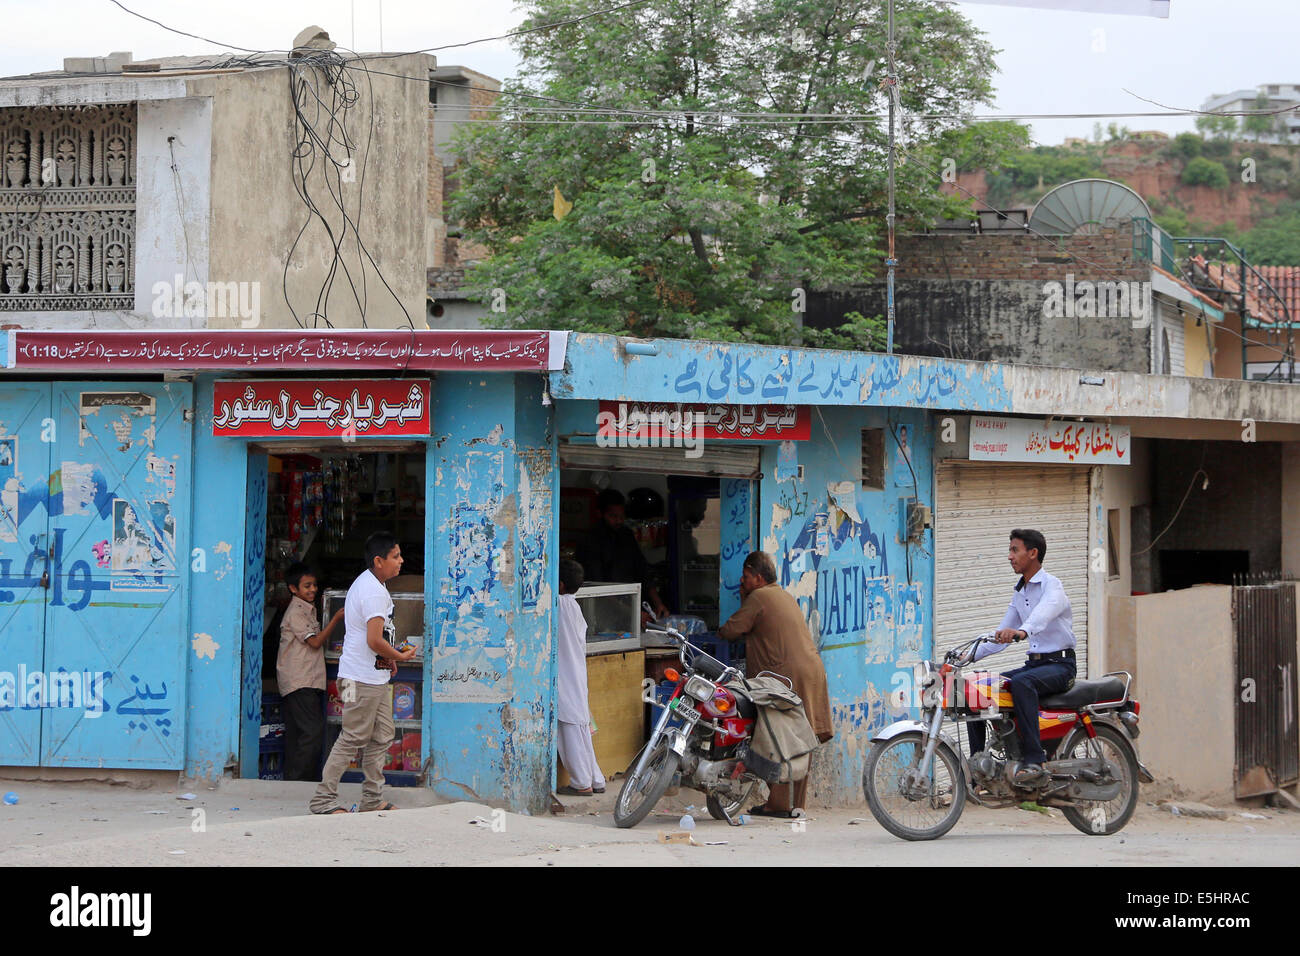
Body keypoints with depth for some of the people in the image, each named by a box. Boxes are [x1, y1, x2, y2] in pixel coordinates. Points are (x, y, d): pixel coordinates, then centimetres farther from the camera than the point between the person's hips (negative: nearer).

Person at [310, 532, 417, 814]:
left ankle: (373, 799, 17)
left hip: (377, 677, 10)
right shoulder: (374, 591, -18)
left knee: (381, 738, 11)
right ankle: (324, 799, -1)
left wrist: (388, 658, 18)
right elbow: (375, 640, -24)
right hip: (362, 679, -10)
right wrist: (400, 656, -8)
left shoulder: (364, 583, 15)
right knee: (353, 739, -6)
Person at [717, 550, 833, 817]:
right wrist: (744, 595, 23)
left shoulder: (759, 598, -5)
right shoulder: (785, 596, 24)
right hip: (811, 672, 9)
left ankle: (779, 803, -7)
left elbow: (731, 631, -6)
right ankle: (796, 803, 11)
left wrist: (721, 631, 17)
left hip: (786, 675, -9)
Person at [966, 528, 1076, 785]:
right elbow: (1000, 637, 20)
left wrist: (1022, 631, -55)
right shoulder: (1019, 593, 18)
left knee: (1020, 683, -38)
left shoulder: (1051, 584, -10)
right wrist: (969, 656, 5)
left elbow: (1045, 612, -34)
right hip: (1034, 664, 9)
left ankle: (1034, 760, -42)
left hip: (1060, 664, -9)